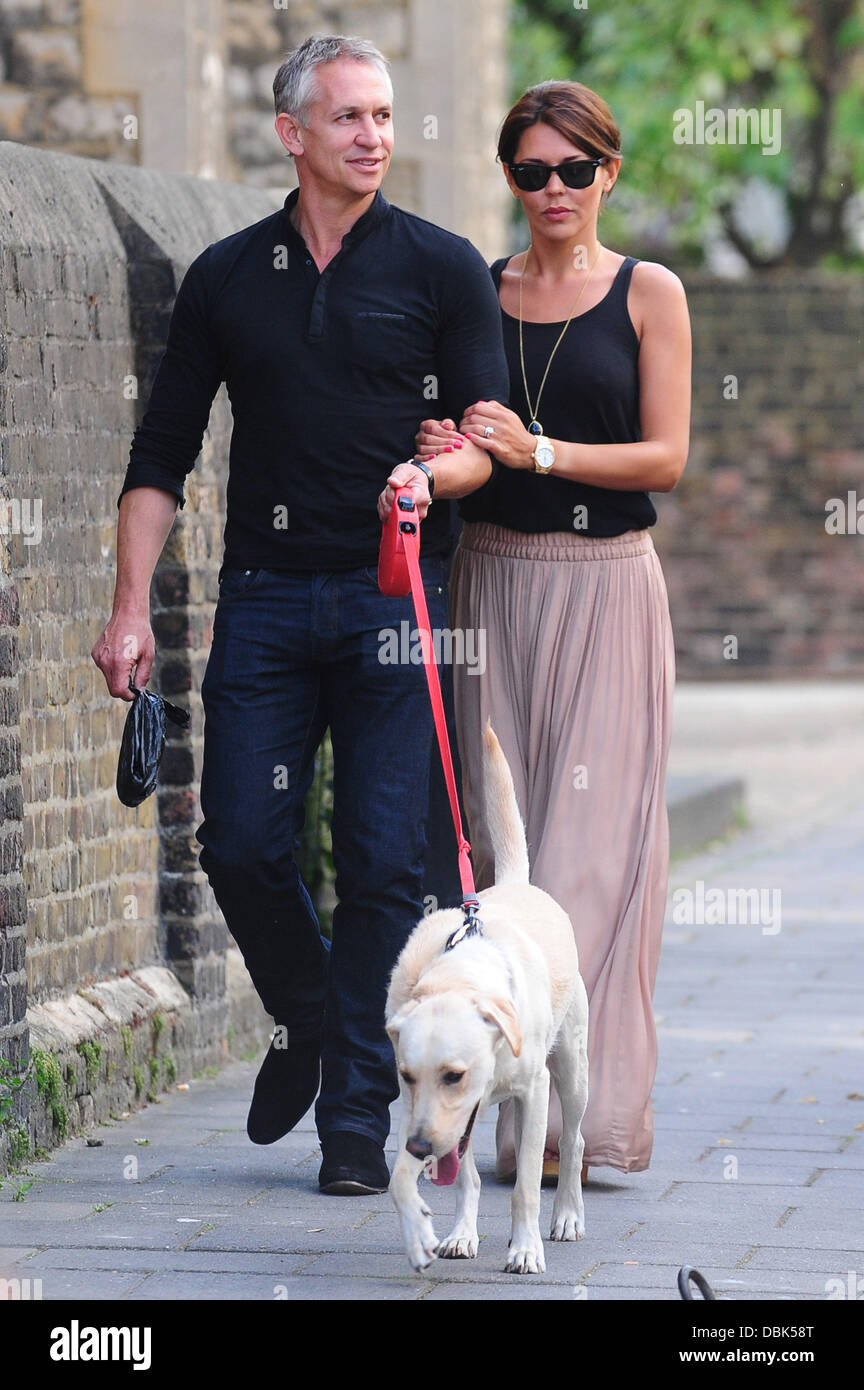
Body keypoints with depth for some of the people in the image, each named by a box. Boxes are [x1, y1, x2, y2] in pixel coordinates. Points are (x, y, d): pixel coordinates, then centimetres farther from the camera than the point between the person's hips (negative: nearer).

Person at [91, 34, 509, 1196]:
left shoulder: (443, 268, 3)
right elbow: (163, 456, 9)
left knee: (383, 859, -5)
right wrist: (131, 606, 1)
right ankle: (307, 1024, 26)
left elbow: (492, 437, 0)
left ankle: (358, 1114, 3)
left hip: (394, 596, -2)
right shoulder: (228, 277, 9)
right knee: (241, 846, -3)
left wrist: (432, 473, -22)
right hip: (265, 593, 2)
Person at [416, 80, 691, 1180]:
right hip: (493, 581, 3)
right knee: (491, 831, -1)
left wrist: (537, 450, -17)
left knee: (592, 841, -7)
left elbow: (665, 458, -5)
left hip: (604, 586, -3)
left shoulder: (648, 294, 2)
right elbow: (451, 441, 14)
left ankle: (580, 1111, -7)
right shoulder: (474, 291, 10)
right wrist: (440, 453, -9)